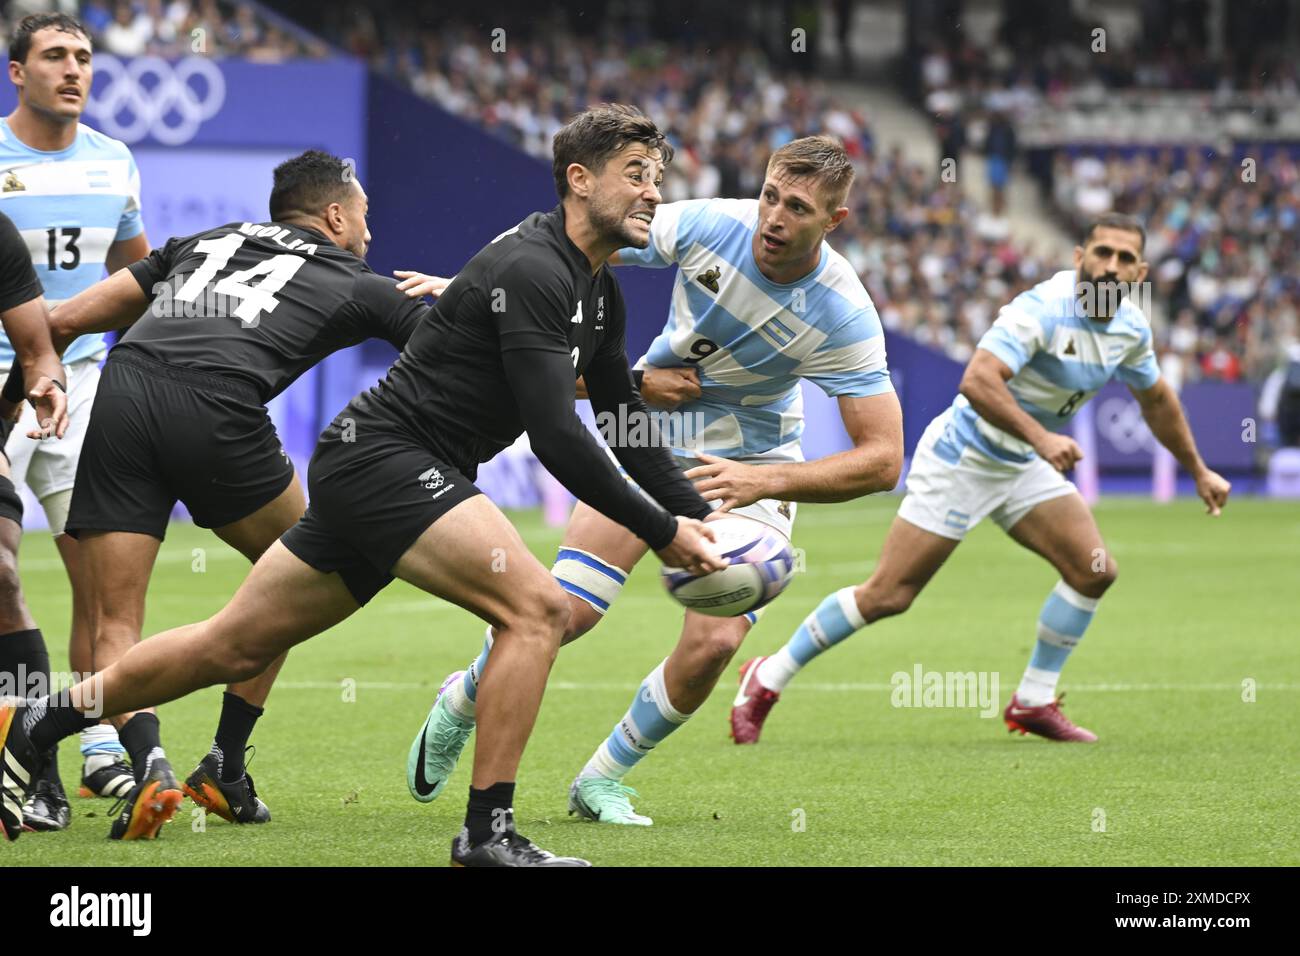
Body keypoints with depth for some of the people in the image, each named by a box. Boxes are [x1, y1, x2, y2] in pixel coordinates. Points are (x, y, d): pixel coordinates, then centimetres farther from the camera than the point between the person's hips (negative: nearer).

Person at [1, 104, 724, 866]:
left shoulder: (599, 294, 14)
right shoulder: (533, 270, -19)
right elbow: (556, 438, -24)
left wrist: (701, 515, 12)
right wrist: (660, 533, -20)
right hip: (383, 458, -10)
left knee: (235, 646, 14)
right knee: (538, 607, -20)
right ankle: (488, 833, -15)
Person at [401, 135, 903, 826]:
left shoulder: (845, 316, -25)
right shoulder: (707, 225, -22)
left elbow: (882, 458, -24)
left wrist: (764, 482, -34)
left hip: (753, 465, 0)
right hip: (652, 430, 0)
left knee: (713, 643, -19)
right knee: (563, 612, -12)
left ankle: (602, 780, 8)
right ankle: (461, 703, 22)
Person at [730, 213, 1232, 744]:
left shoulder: (1131, 329, 0)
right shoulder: (1043, 309, -26)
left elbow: (1157, 400, 20)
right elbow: (977, 381, -37)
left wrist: (1198, 472, 27)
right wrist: (1040, 437, -46)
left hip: (1023, 465, 8)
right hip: (962, 456, -8)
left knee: (1094, 570, -6)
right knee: (888, 595, -8)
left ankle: (1034, 701, 8)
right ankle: (767, 680, 6)